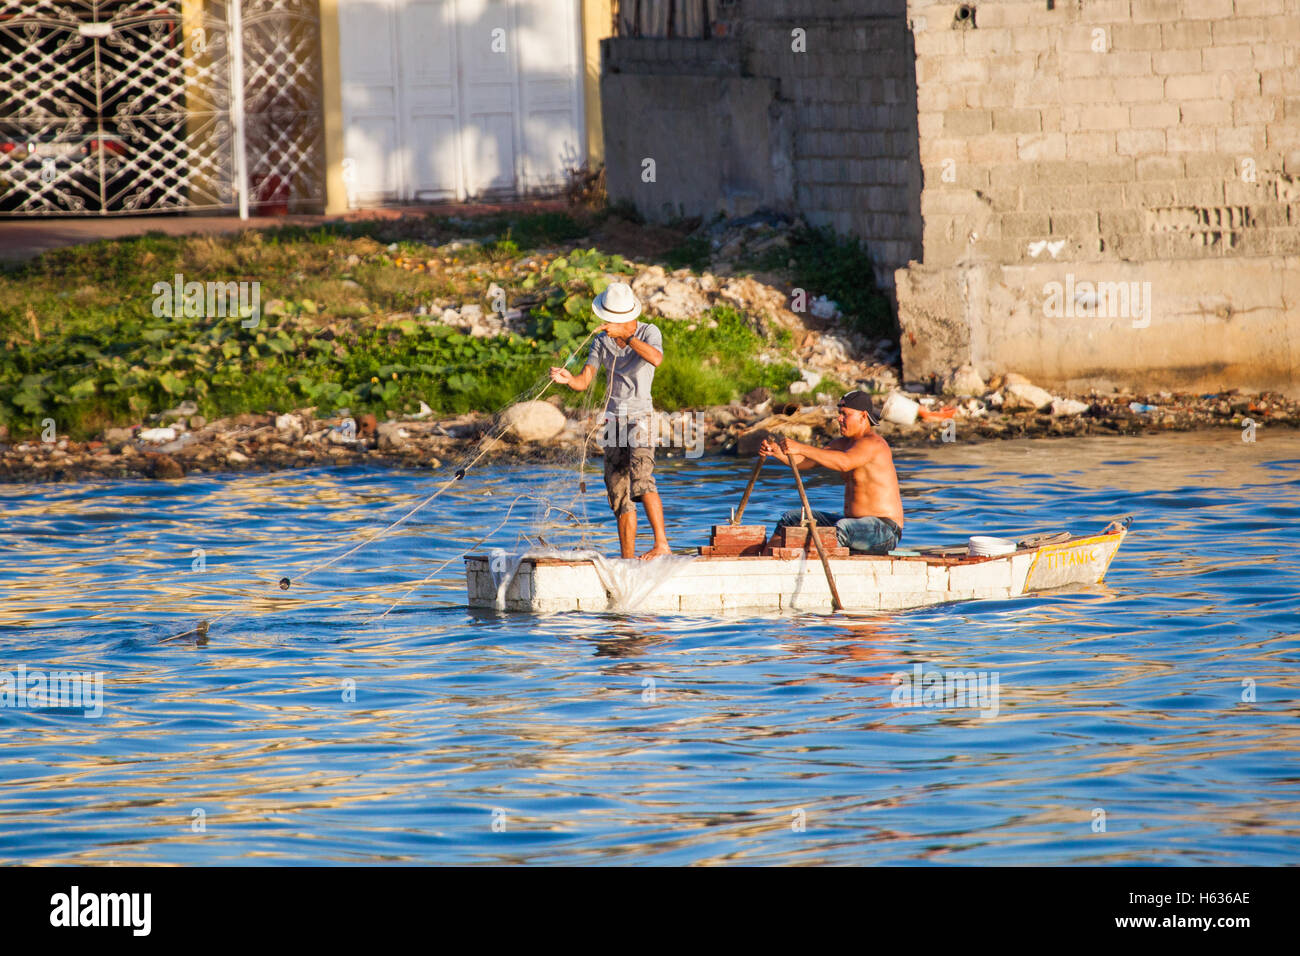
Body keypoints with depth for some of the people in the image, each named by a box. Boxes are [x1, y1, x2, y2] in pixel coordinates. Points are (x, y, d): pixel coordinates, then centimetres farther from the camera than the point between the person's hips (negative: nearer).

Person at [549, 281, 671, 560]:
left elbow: (656, 358, -27)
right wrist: (568, 378, -22)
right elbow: (584, 381, 1)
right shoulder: (602, 342, 7)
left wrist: (625, 335, -30)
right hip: (614, 420, 5)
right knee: (618, 491, 4)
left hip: (640, 417, -5)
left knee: (640, 476, -27)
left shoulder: (649, 333, -5)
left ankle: (661, 542, -28)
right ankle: (628, 558, 9)